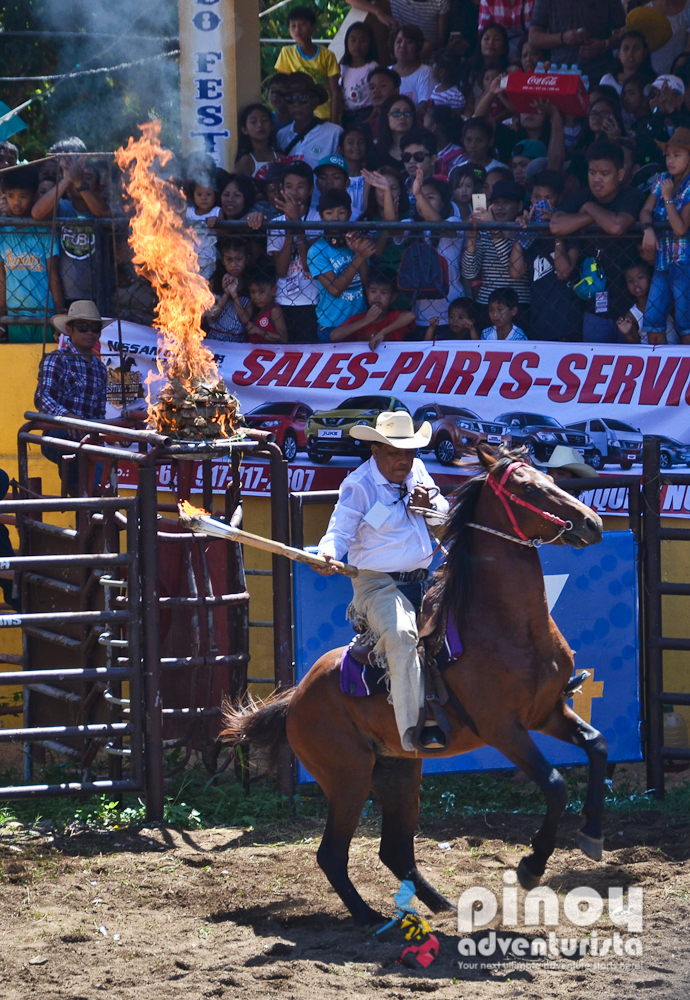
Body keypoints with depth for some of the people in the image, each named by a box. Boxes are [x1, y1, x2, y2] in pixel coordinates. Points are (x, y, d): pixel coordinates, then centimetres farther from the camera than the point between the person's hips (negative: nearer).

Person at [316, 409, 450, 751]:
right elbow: (340, 531, -12)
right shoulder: (359, 487, -8)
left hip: (421, 580, 8)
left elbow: (446, 518, 20)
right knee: (401, 633, -31)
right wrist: (328, 555, -35)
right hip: (378, 584, -8)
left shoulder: (417, 472, 12)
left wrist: (430, 506, -4)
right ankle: (413, 728, -39)